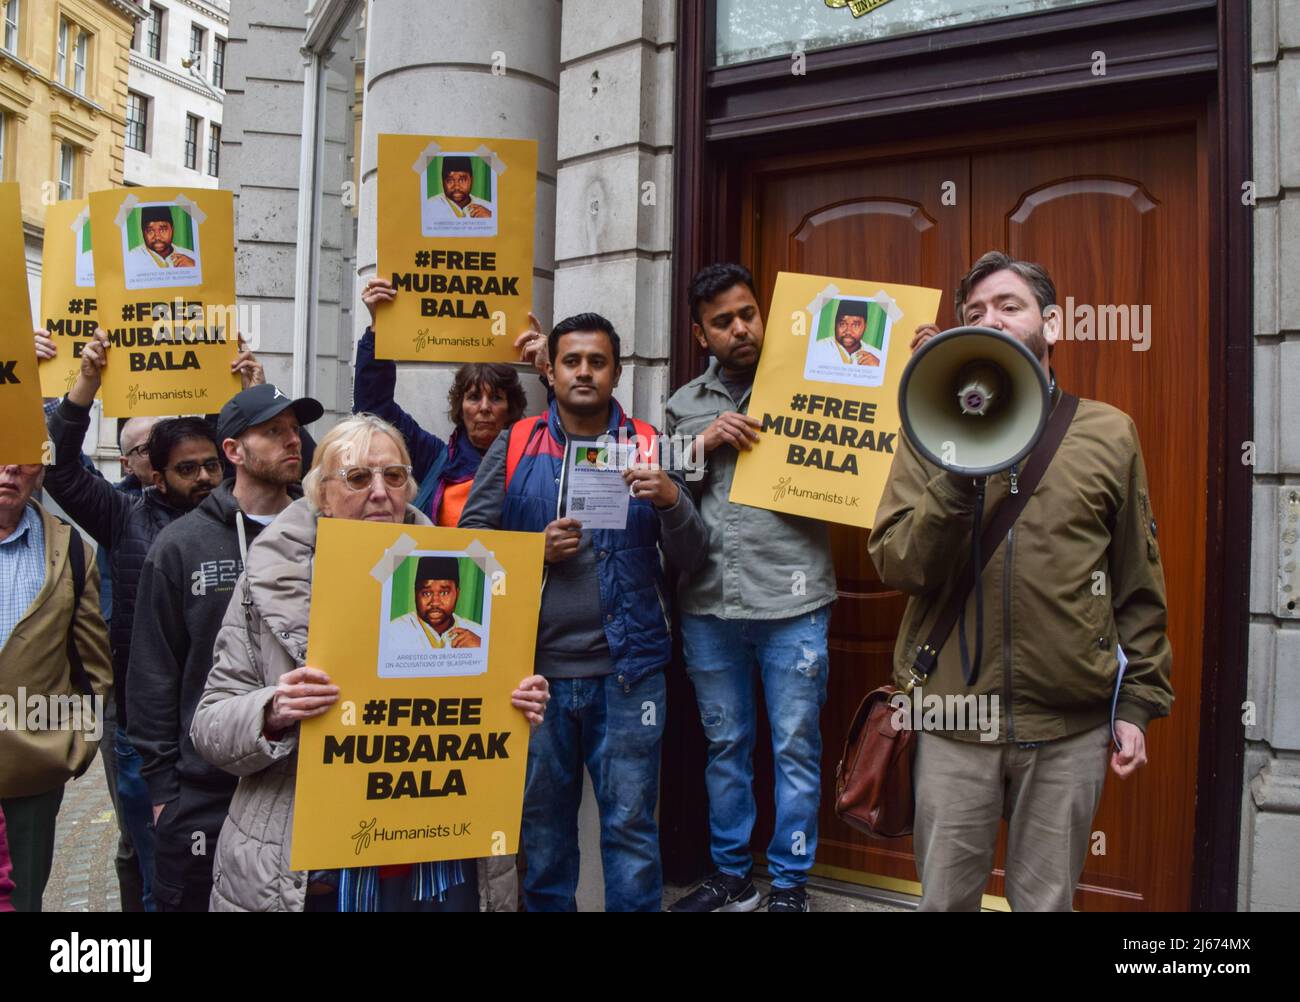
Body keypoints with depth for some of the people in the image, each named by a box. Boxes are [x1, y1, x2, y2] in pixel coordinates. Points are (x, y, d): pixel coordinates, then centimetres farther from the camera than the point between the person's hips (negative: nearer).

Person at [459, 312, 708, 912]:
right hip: (535, 666, 1)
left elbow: (688, 559, 1)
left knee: (630, 821, 4)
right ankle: (545, 905, 33)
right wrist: (536, 549, -14)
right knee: (542, 819, 14)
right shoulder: (513, 448, 5)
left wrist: (672, 501, -18)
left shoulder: (646, 446, 4)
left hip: (626, 670, -1)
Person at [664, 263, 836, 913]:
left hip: (792, 604, -3)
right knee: (725, 745, 15)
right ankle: (731, 877, 31)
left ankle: (790, 885, 22)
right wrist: (704, 444, -6)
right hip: (708, 607, 3)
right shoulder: (685, 405, 12)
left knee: (795, 749, 6)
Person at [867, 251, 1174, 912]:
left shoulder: (1109, 433, 4)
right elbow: (896, 567, -7)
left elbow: (1138, 585, 7)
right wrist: (961, 473, -19)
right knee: (945, 899, 14)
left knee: (1045, 901, 14)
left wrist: (1138, 700, 4)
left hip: (1070, 731, 0)